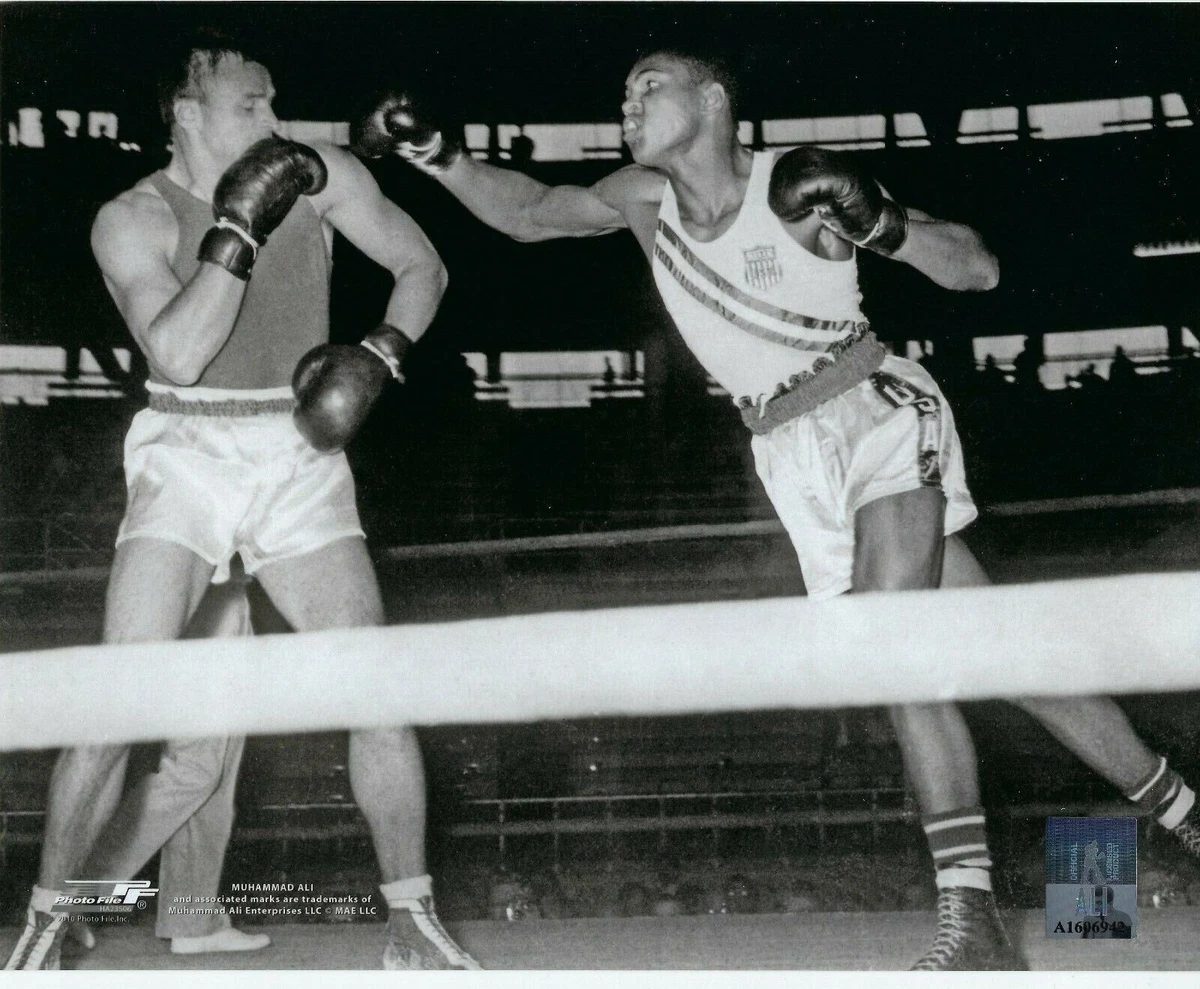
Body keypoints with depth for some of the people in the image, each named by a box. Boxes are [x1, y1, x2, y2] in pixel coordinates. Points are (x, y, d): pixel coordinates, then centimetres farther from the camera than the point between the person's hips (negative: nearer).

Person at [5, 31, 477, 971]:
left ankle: (413, 923, 7)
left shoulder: (320, 176, 0)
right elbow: (180, 352, -21)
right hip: (187, 460, -2)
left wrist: (379, 355, -8)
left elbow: (422, 267, 9)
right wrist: (239, 227, -22)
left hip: (302, 458, 2)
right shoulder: (133, 220, -7)